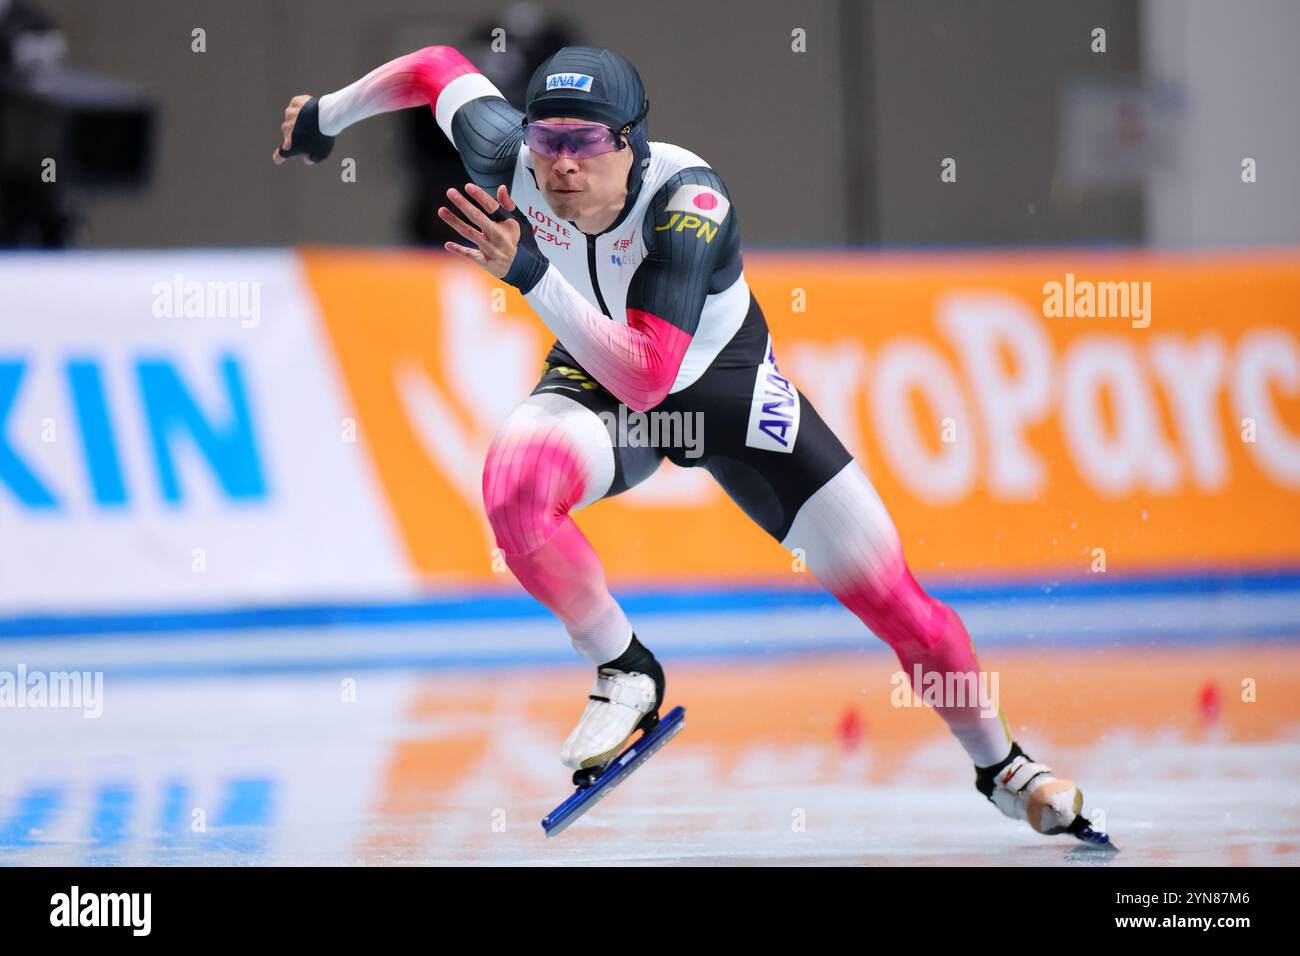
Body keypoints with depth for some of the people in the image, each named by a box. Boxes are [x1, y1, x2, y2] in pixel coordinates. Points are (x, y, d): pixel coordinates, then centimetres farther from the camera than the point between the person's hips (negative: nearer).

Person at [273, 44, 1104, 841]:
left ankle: (1001, 765, 21)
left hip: (723, 381, -2)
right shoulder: (506, 160, -26)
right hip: (595, 378, 2)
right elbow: (439, 68, -5)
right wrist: (327, 115, 10)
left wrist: (530, 274, -53)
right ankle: (625, 675, -10)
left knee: (886, 592, -5)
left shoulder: (689, 199, -37)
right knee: (514, 480, -33)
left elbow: (646, 377, -44)